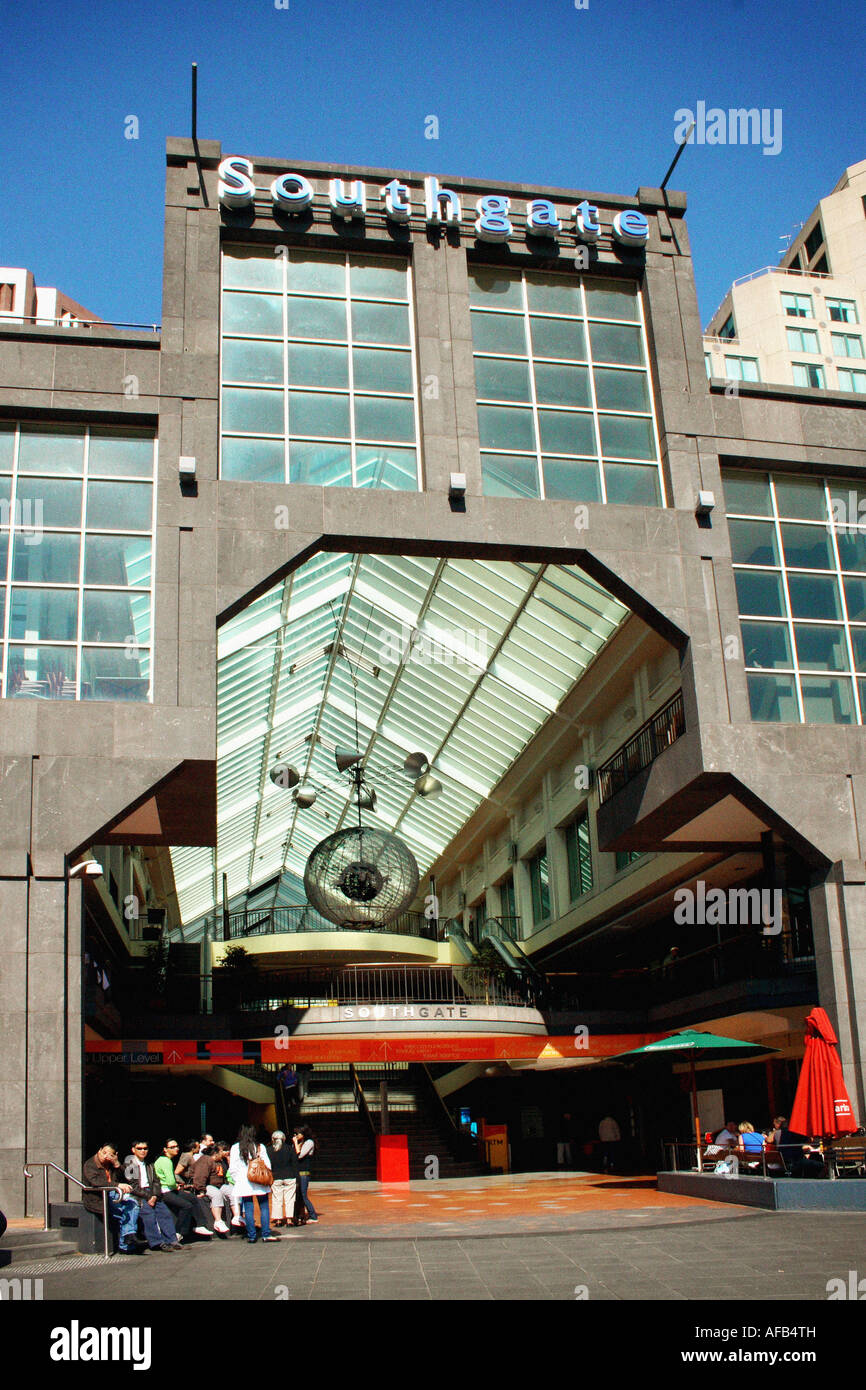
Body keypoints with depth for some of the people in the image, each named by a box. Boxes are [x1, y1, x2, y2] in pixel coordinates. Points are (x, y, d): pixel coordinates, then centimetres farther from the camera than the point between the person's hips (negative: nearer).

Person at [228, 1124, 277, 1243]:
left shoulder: (235, 1148, 0)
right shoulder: (260, 1147, 1)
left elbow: (232, 1168, 1)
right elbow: (267, 1164, 1)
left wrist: (237, 1180, 12)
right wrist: (267, 1178, 11)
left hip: (244, 1183, 0)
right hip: (260, 1182, 0)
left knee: (248, 1209, 4)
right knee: (264, 1207, 5)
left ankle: (251, 1236, 5)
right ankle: (266, 1234, 0)